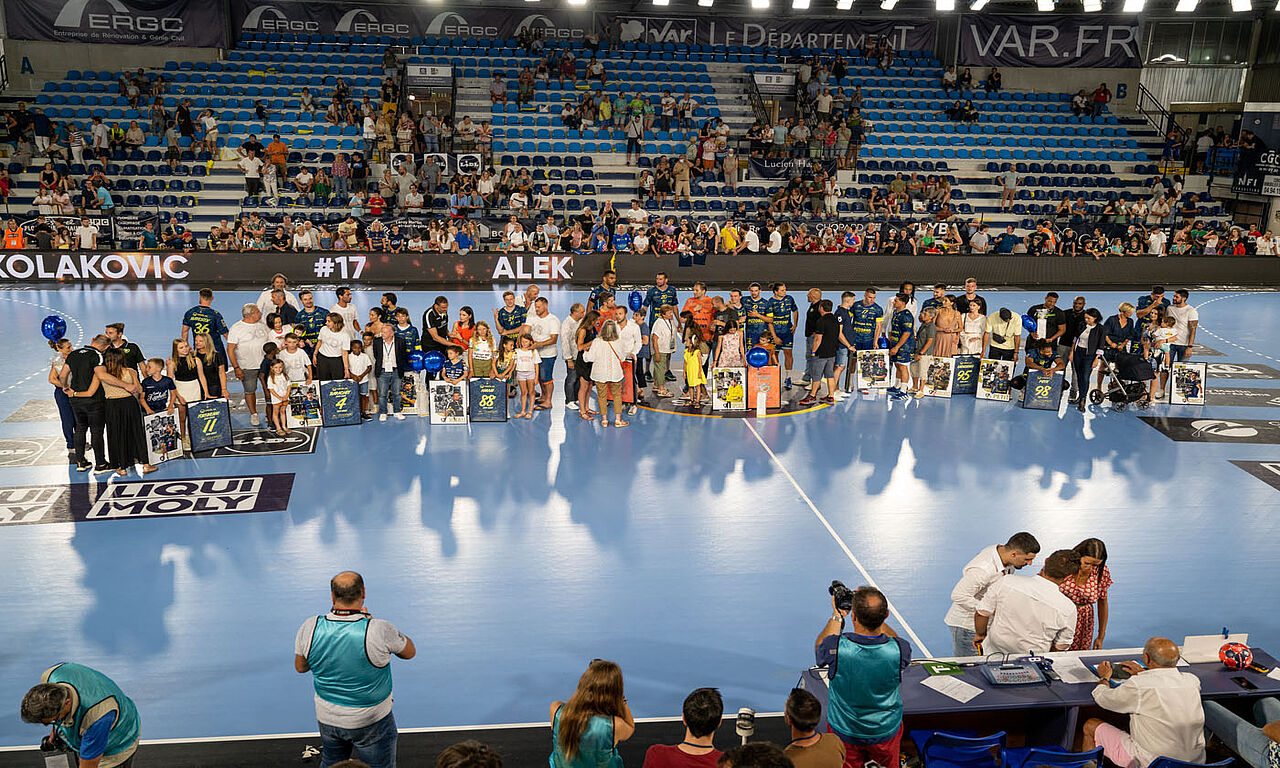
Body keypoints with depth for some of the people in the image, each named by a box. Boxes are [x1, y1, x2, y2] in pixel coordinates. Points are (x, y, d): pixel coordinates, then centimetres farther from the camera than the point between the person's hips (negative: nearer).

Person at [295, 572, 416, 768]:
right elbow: (409, 652, -7)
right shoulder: (379, 631, -28)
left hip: (327, 717, 4)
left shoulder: (310, 628, -18)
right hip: (370, 722, -4)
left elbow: (300, 667, 1)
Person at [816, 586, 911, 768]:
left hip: (844, 732, -1)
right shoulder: (898, 650, -26)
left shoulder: (837, 647, -29)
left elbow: (819, 648, -3)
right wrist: (876, 615, 2)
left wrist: (837, 615, 2)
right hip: (887, 731, 1)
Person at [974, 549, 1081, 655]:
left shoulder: (1006, 582, -20)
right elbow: (1060, 646, -5)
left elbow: (982, 612, -9)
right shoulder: (1068, 609, -20)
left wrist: (979, 634, 10)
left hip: (994, 651, 0)